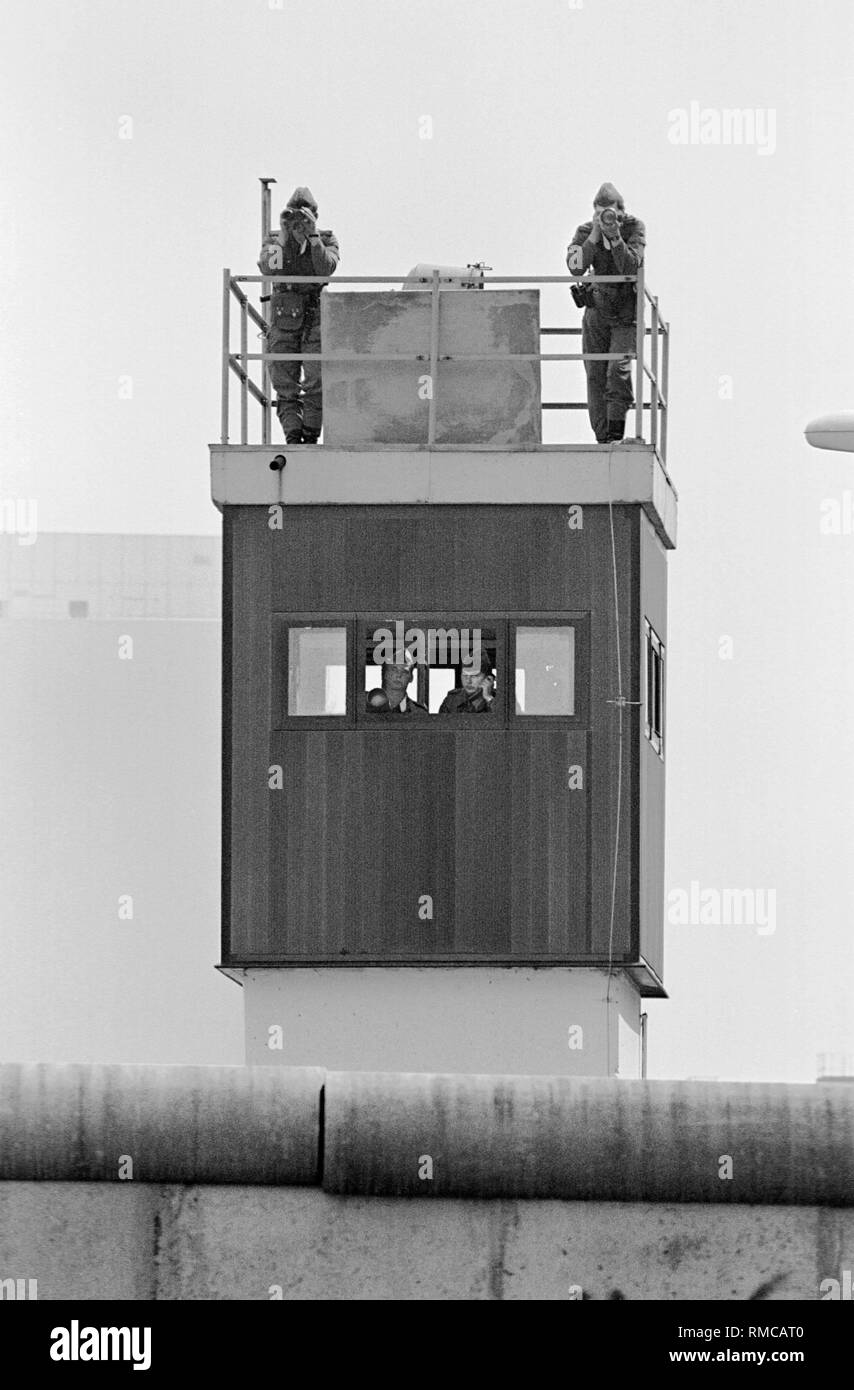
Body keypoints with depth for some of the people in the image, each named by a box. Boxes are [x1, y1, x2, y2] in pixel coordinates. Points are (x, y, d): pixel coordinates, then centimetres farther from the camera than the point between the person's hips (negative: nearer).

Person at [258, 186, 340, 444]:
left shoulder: (326, 241, 5)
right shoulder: (274, 241, 7)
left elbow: (326, 268, -15)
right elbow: (268, 269, -13)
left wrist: (312, 235, -19)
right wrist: (284, 235, -18)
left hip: (315, 319, -2)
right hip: (283, 322, 2)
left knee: (316, 382, -11)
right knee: (285, 385, -3)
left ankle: (310, 436, -4)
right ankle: (293, 436, -4)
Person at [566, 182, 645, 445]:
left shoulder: (634, 228, -11)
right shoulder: (586, 232, -6)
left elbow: (630, 268, -23)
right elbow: (576, 268, -21)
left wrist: (615, 237, -31)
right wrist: (595, 236, -26)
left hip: (626, 316, -3)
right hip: (597, 312, 3)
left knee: (619, 370, -20)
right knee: (595, 376, 2)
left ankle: (616, 434, -17)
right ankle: (602, 439, 9)